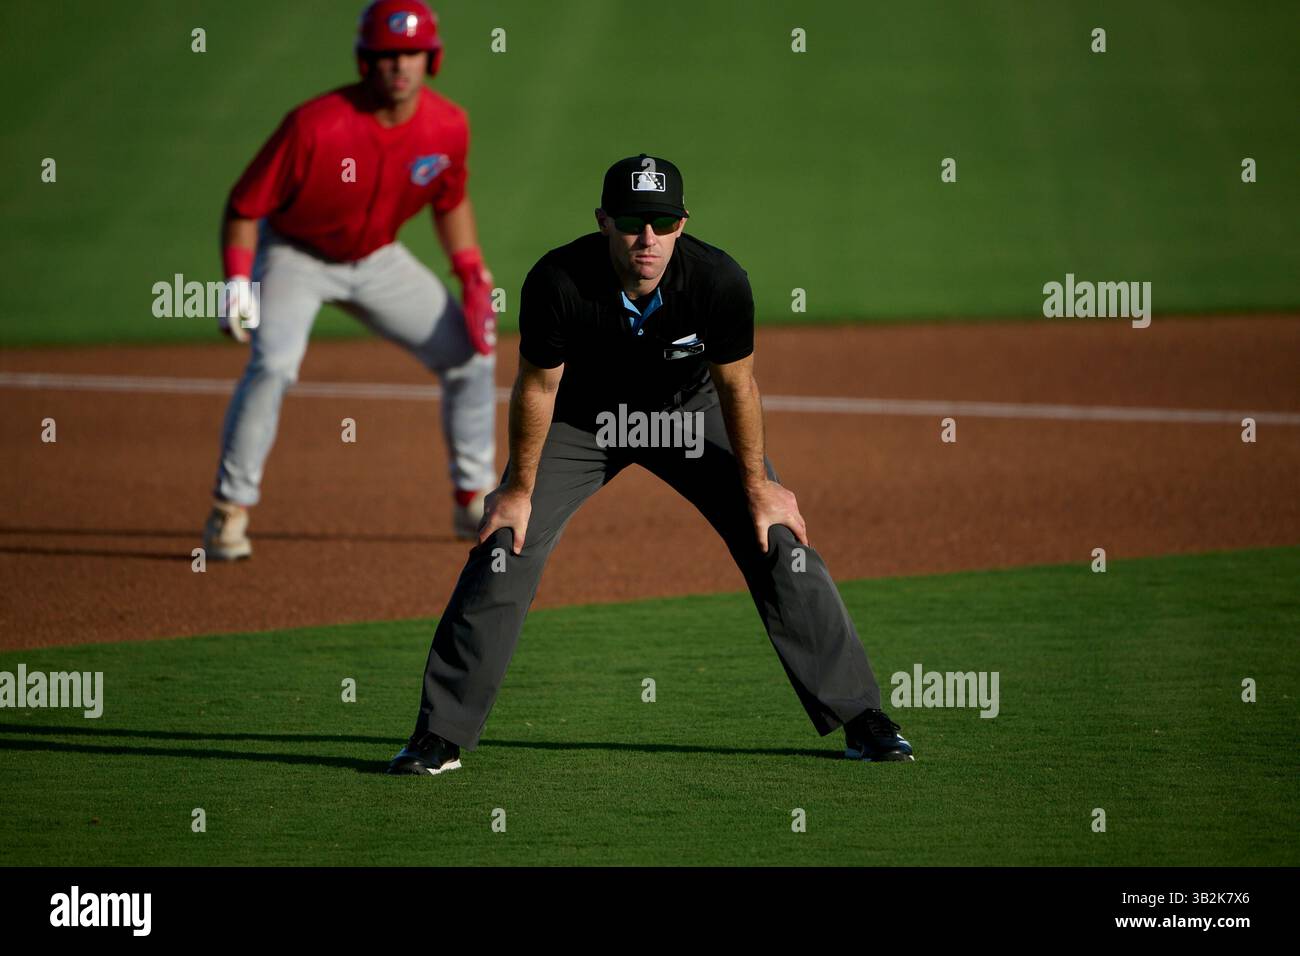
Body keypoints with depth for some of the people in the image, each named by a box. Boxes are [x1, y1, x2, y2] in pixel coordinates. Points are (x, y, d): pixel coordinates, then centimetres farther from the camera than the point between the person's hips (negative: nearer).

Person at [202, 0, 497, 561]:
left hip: (377, 259, 5)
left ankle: (475, 503, 18)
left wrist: (473, 277, -3)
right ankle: (229, 511, -18)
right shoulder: (316, 125, -31)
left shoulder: (447, 126, -16)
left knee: (471, 355, 2)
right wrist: (237, 281, -33)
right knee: (273, 363, -29)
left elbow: (451, 202, 6)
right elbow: (245, 206, -21)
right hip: (294, 256, -5)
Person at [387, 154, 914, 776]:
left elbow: (736, 385, -14)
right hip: (583, 417, -1)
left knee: (778, 540, -7)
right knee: (504, 549, -12)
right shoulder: (557, 282, -33)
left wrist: (757, 486, -5)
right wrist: (519, 491, -9)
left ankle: (861, 720, 4)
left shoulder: (720, 281, -31)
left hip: (688, 411, 1)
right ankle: (439, 736, -3)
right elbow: (538, 386, -18)